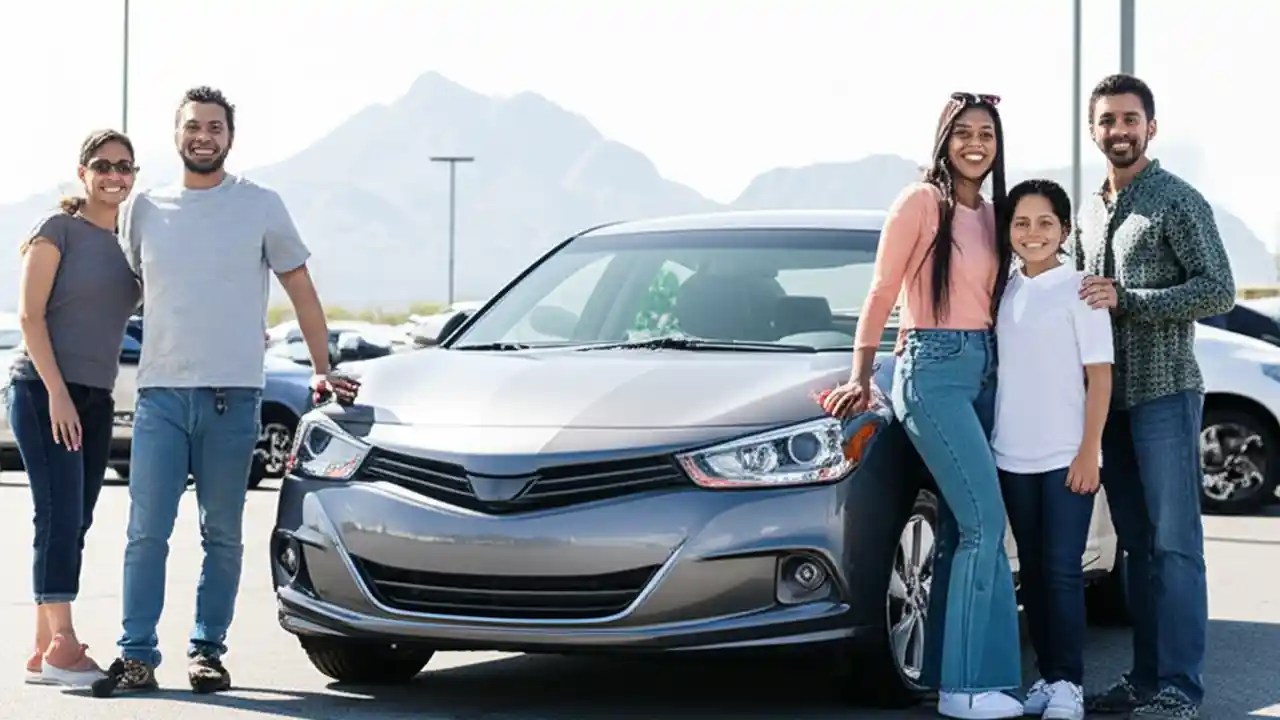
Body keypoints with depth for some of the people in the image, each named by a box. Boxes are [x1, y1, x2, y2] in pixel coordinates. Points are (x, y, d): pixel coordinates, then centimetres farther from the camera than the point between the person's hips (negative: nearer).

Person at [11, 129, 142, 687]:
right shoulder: (59, 230, -3)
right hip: (42, 391, -6)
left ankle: (43, 652, 7)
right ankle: (62, 646, -13)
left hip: (95, 399, 7)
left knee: (73, 525, 4)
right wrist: (57, 391, -17)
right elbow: (30, 314, -9)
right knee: (60, 516, -12)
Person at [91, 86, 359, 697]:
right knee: (146, 531, -4)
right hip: (160, 391, 1)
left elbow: (300, 289, 9)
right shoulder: (144, 209, 11)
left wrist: (322, 370, 5)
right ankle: (137, 656, -1)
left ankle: (208, 651, 12)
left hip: (232, 394, -1)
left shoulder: (260, 206, 5)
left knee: (223, 534, 4)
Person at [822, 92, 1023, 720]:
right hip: (934, 369, -7)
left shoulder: (991, 215, 14)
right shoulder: (921, 201, -6)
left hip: (983, 372, 7)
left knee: (960, 529, 6)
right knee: (985, 523, -13)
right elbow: (881, 293, -6)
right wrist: (859, 378, -7)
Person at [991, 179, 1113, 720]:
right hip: (1013, 456, 5)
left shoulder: (1079, 289, -4)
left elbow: (1099, 375, -6)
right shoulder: (1005, 293, 10)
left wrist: (1089, 451, -12)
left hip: (1067, 456, -5)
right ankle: (1046, 676, 15)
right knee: (1032, 570, 8)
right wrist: (989, 442, 9)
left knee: (1062, 570, -7)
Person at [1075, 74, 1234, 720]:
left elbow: (1219, 291, -13)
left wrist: (1125, 299, -18)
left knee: (1173, 544, -8)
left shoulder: (1177, 201, -5)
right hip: (1110, 397, 7)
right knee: (1137, 544, 9)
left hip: (1164, 394, -7)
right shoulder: (1091, 210, 16)